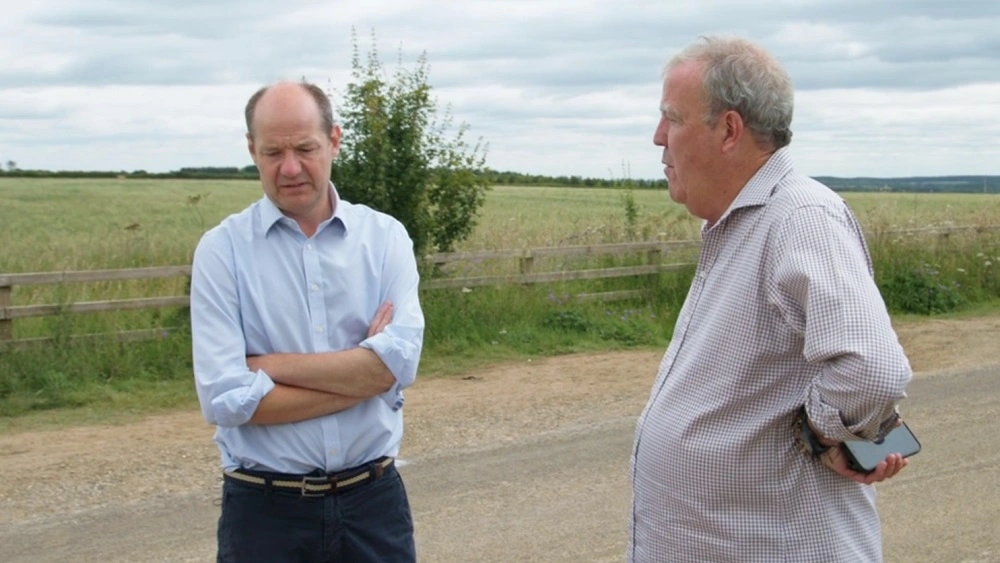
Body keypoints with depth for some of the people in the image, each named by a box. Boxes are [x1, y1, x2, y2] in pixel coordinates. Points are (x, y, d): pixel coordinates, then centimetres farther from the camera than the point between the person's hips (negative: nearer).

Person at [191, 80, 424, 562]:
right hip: (265, 507, -2)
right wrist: (360, 374, -12)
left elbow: (398, 361, -13)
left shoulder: (385, 237, 0)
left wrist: (271, 365, -12)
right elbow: (225, 399, -15)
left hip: (374, 500, 2)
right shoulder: (222, 249, -6)